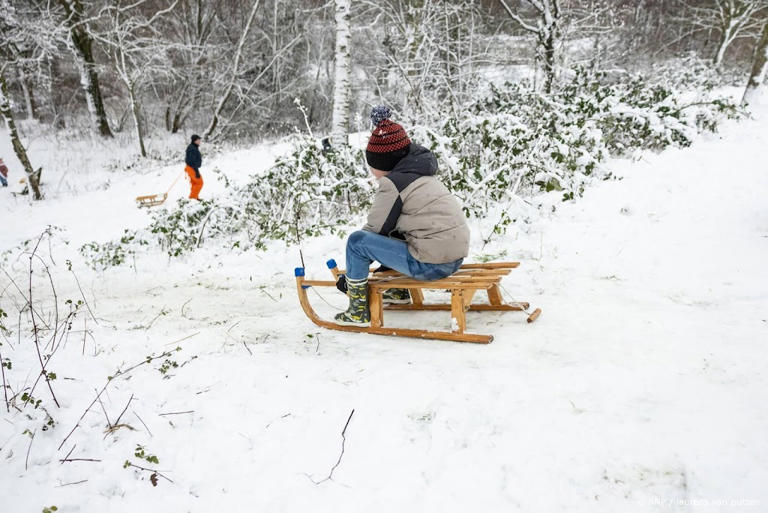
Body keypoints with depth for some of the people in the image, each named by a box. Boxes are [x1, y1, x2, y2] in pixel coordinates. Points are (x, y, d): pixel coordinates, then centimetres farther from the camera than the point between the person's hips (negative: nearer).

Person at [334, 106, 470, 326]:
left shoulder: (393, 184, -10)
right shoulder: (423, 176, 17)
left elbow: (374, 230, -4)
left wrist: (349, 275, 9)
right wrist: (388, 262, 33)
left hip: (431, 265, -10)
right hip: (456, 256, 10)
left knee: (356, 240, -6)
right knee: (395, 230, 33)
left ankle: (358, 312, 3)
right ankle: (399, 291, 38)